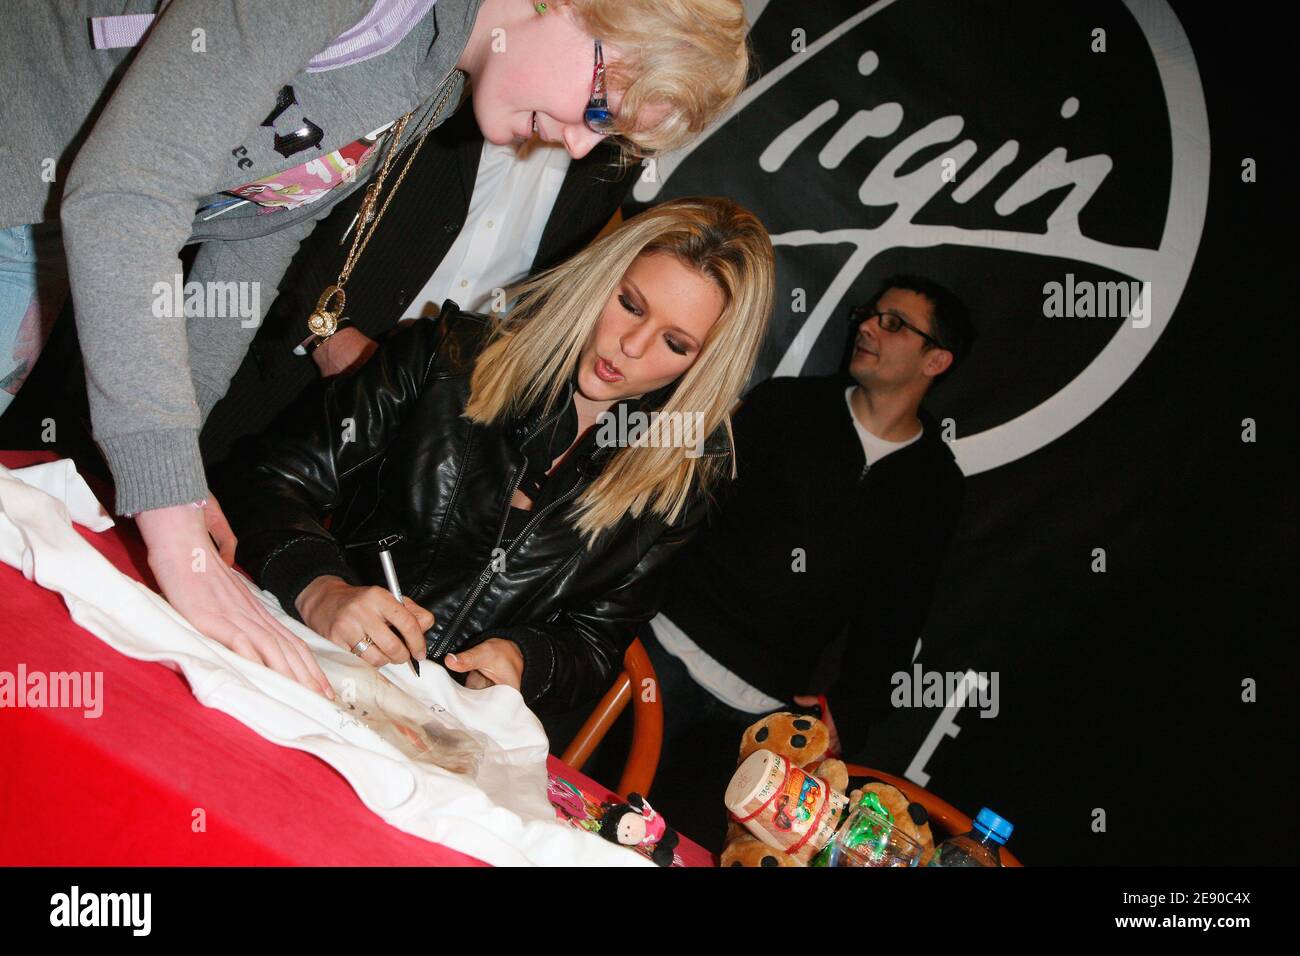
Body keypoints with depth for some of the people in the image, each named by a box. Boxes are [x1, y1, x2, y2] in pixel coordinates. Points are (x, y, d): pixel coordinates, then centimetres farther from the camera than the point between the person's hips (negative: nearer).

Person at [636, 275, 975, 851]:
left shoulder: (935, 485, 8)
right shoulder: (785, 405, 5)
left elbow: (894, 615, 9)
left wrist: (852, 709, -2)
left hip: (765, 711, 1)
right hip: (671, 649, 0)